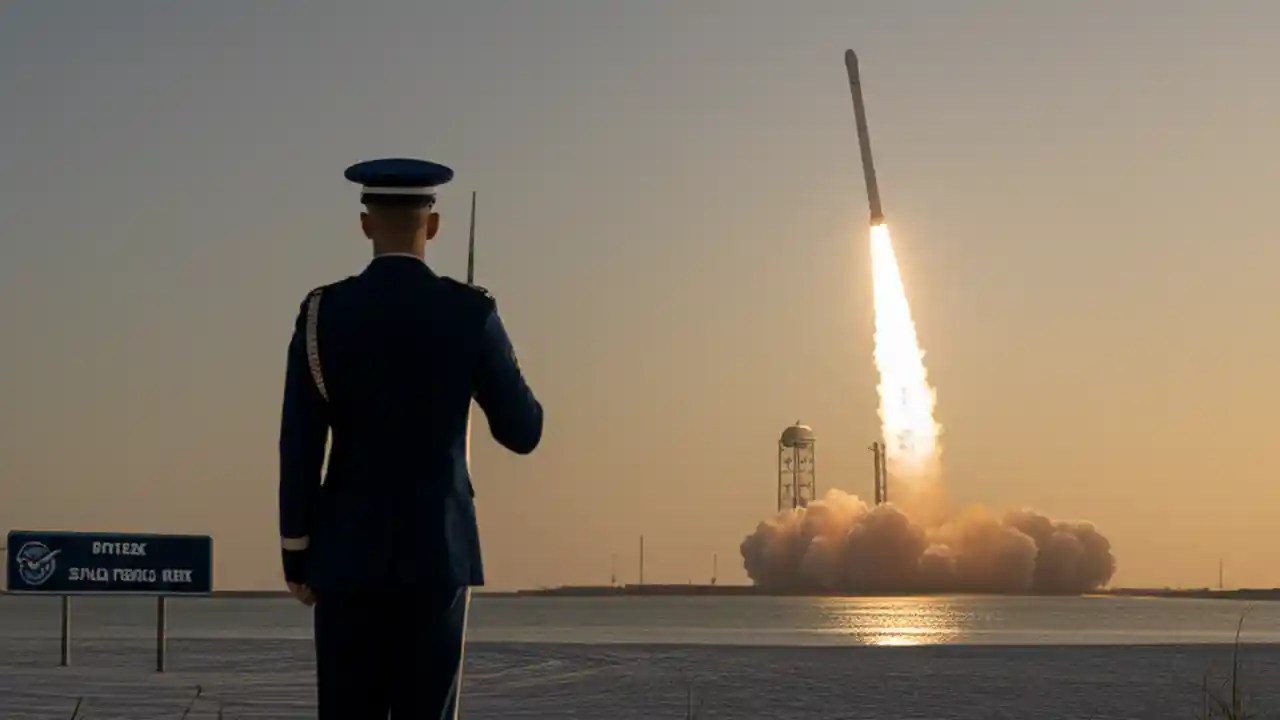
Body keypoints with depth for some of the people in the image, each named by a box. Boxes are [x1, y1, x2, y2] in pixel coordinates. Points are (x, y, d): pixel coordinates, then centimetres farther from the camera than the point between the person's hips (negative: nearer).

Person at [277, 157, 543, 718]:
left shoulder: (322, 312, -4)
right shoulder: (471, 312, -5)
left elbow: (298, 449, -4)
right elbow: (524, 432, 2)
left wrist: (296, 558, 5)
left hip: (349, 554, 0)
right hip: (439, 552, 0)